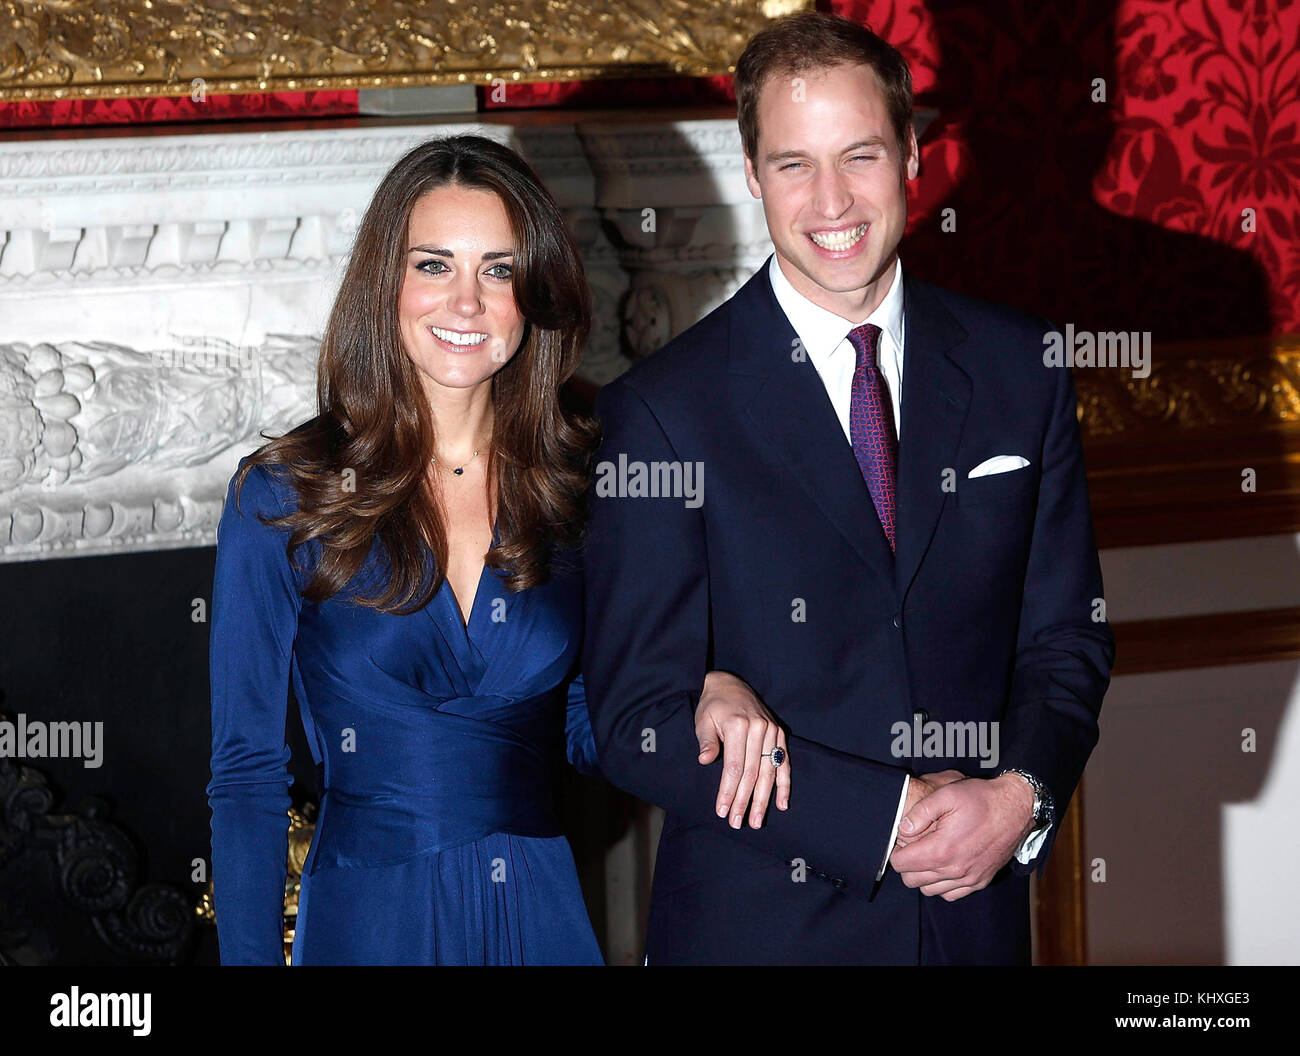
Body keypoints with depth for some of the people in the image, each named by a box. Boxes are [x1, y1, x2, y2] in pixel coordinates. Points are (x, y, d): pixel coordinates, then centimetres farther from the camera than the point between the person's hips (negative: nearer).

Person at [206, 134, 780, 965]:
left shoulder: (577, 487, 3)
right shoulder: (282, 499, -6)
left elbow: (587, 733, 8)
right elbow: (247, 773, -5)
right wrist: (251, 959, -13)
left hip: (545, 918, 3)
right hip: (369, 920, -3)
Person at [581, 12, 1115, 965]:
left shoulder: (1018, 370, 3)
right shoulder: (664, 412, -8)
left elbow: (1066, 638, 7)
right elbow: (637, 719, -11)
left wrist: (1021, 797, -13)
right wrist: (885, 819, -18)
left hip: (978, 917, 3)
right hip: (759, 925, -3)